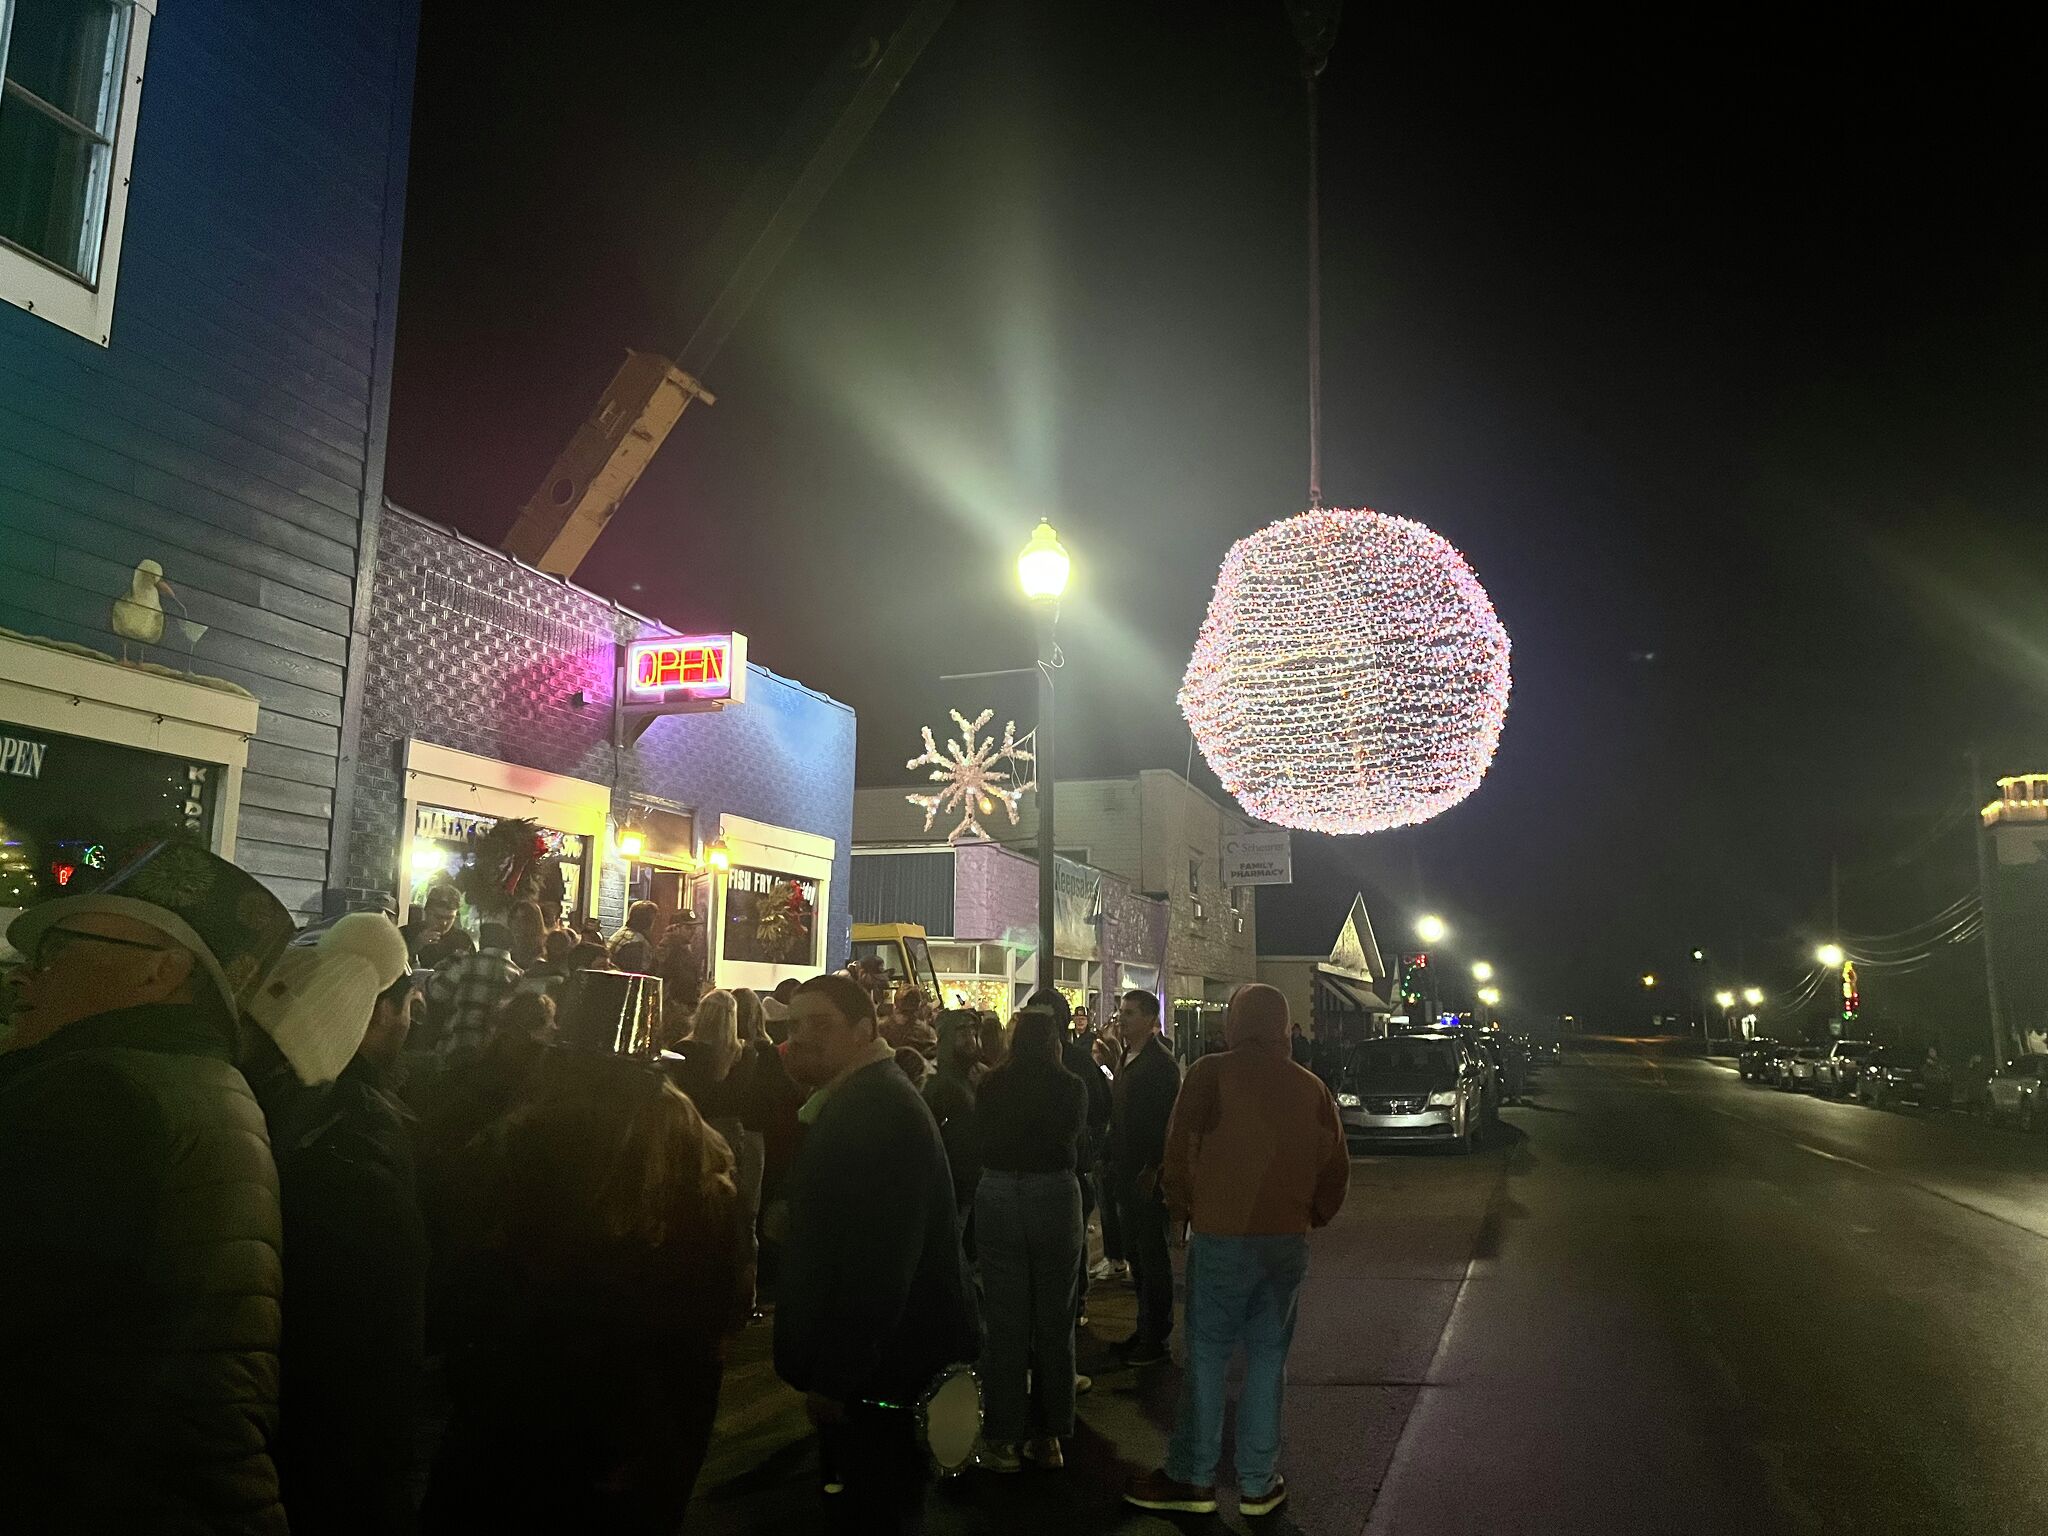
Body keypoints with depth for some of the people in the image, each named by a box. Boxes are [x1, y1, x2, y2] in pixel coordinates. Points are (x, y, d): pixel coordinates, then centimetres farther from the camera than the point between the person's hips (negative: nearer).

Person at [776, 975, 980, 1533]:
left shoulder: (880, 1109, -22)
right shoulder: (853, 1102, 11)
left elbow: (878, 1262, -27)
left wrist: (834, 1376, -23)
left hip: (882, 1371, -10)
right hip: (863, 1365, 10)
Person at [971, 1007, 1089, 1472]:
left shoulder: (991, 1085, -6)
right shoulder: (1071, 1087, -9)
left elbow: (981, 1137, 5)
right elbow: (1078, 1139, 5)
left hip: (997, 1201, 0)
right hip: (1056, 1201, 0)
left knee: (1005, 1323, 8)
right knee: (1054, 1324, 13)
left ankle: (1003, 1438, 12)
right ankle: (1048, 1436, 21)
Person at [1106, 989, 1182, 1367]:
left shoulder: (1160, 1063, -15)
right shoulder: (1126, 1060, 13)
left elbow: (1167, 1120, -20)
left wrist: (1153, 1170, -22)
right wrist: (1116, 1163, 13)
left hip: (1148, 1176, -9)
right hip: (1127, 1174, 9)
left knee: (1153, 1256, 1)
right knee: (1136, 1253, 15)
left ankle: (1156, 1339, 11)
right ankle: (1145, 1330, 26)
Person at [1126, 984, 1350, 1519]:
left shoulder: (1210, 1073, -9)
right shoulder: (1311, 1087, 3)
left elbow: (1180, 1147, -13)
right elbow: (1336, 1165, 6)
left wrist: (1183, 1207, 1)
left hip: (1221, 1236, -3)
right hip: (1287, 1240, 4)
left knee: (1207, 1356, 6)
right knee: (1267, 1359, 12)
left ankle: (1192, 1479, 14)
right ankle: (1258, 1484, 19)